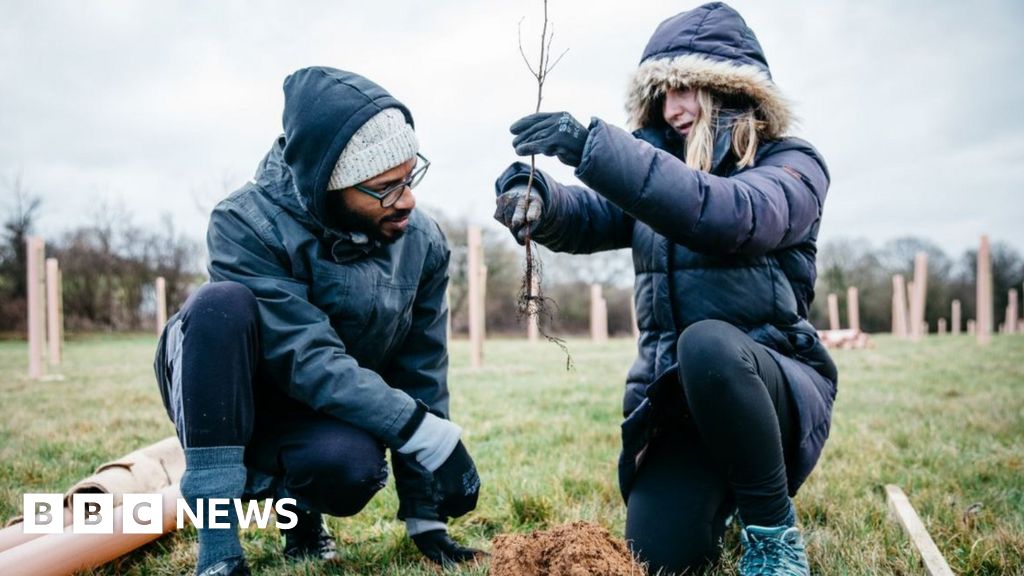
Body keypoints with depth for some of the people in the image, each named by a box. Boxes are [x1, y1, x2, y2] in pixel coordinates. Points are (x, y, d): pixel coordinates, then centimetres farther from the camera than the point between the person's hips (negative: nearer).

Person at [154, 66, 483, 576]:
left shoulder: (422, 243, -11)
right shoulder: (247, 225, -24)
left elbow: (420, 373, -7)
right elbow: (310, 363, -31)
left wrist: (425, 518, -6)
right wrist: (430, 436, -35)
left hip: (326, 420, 2)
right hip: (224, 405, -2)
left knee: (350, 463, -33)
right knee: (224, 302, -33)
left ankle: (293, 497, 6)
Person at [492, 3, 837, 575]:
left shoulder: (792, 165, -7)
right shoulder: (661, 167, 10)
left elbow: (731, 215, -30)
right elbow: (589, 218, -5)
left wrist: (595, 148, -37)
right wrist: (540, 201, -30)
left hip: (778, 385, -4)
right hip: (674, 396, 5)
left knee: (708, 344, -37)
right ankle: (720, 492, 27)